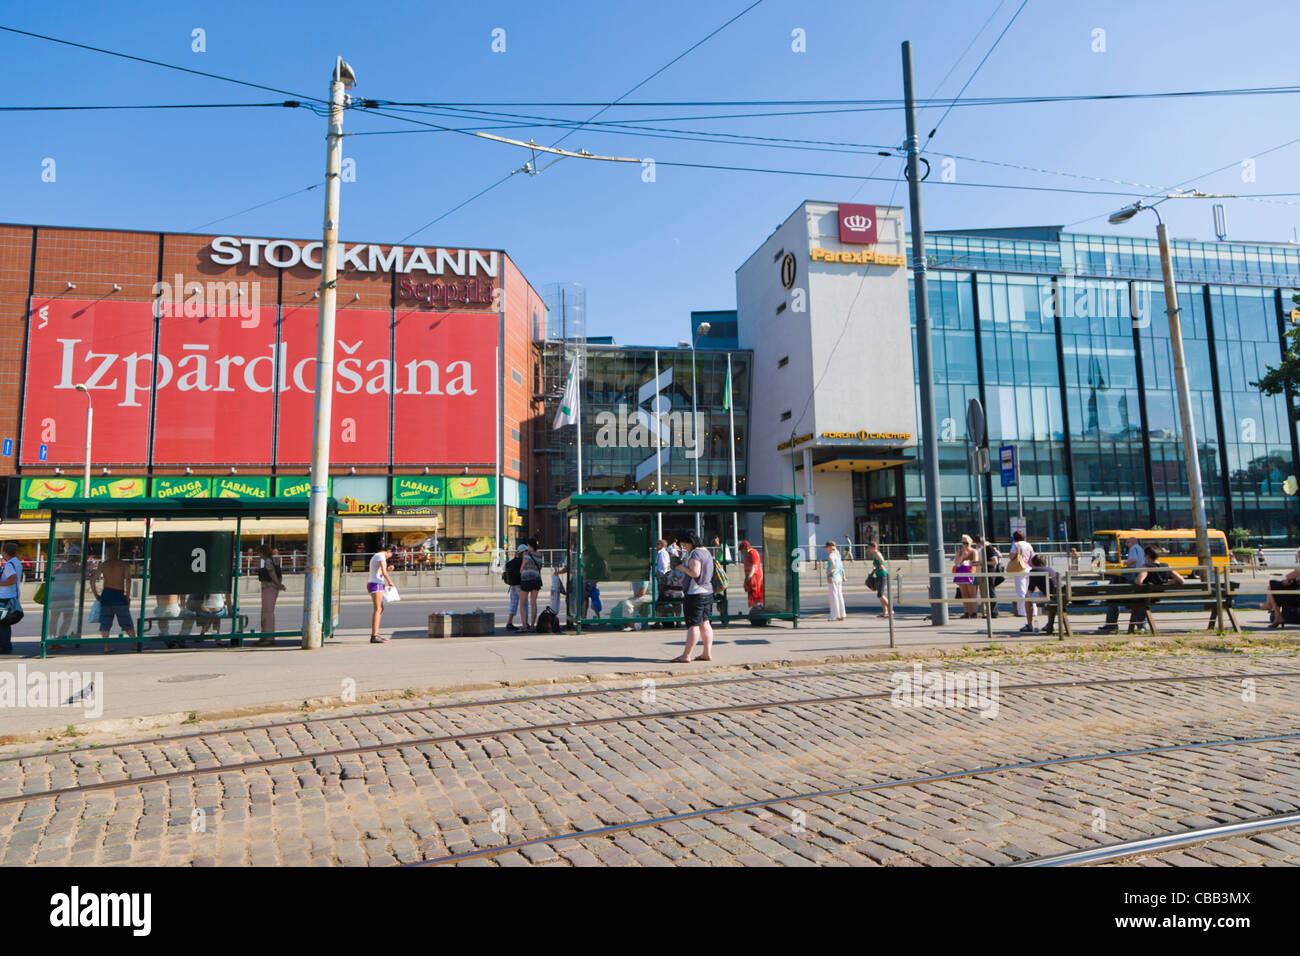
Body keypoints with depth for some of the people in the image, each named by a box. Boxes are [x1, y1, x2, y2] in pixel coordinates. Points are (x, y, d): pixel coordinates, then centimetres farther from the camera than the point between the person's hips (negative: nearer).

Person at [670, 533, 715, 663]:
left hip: (695, 593, -10)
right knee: (704, 623, 11)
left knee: (693, 625, -7)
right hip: (708, 592, 10)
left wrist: (683, 567, -10)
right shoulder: (706, 551, 14)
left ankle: (686, 656, -3)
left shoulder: (695, 554, -15)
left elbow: (695, 573, -24)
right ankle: (707, 653, 13)